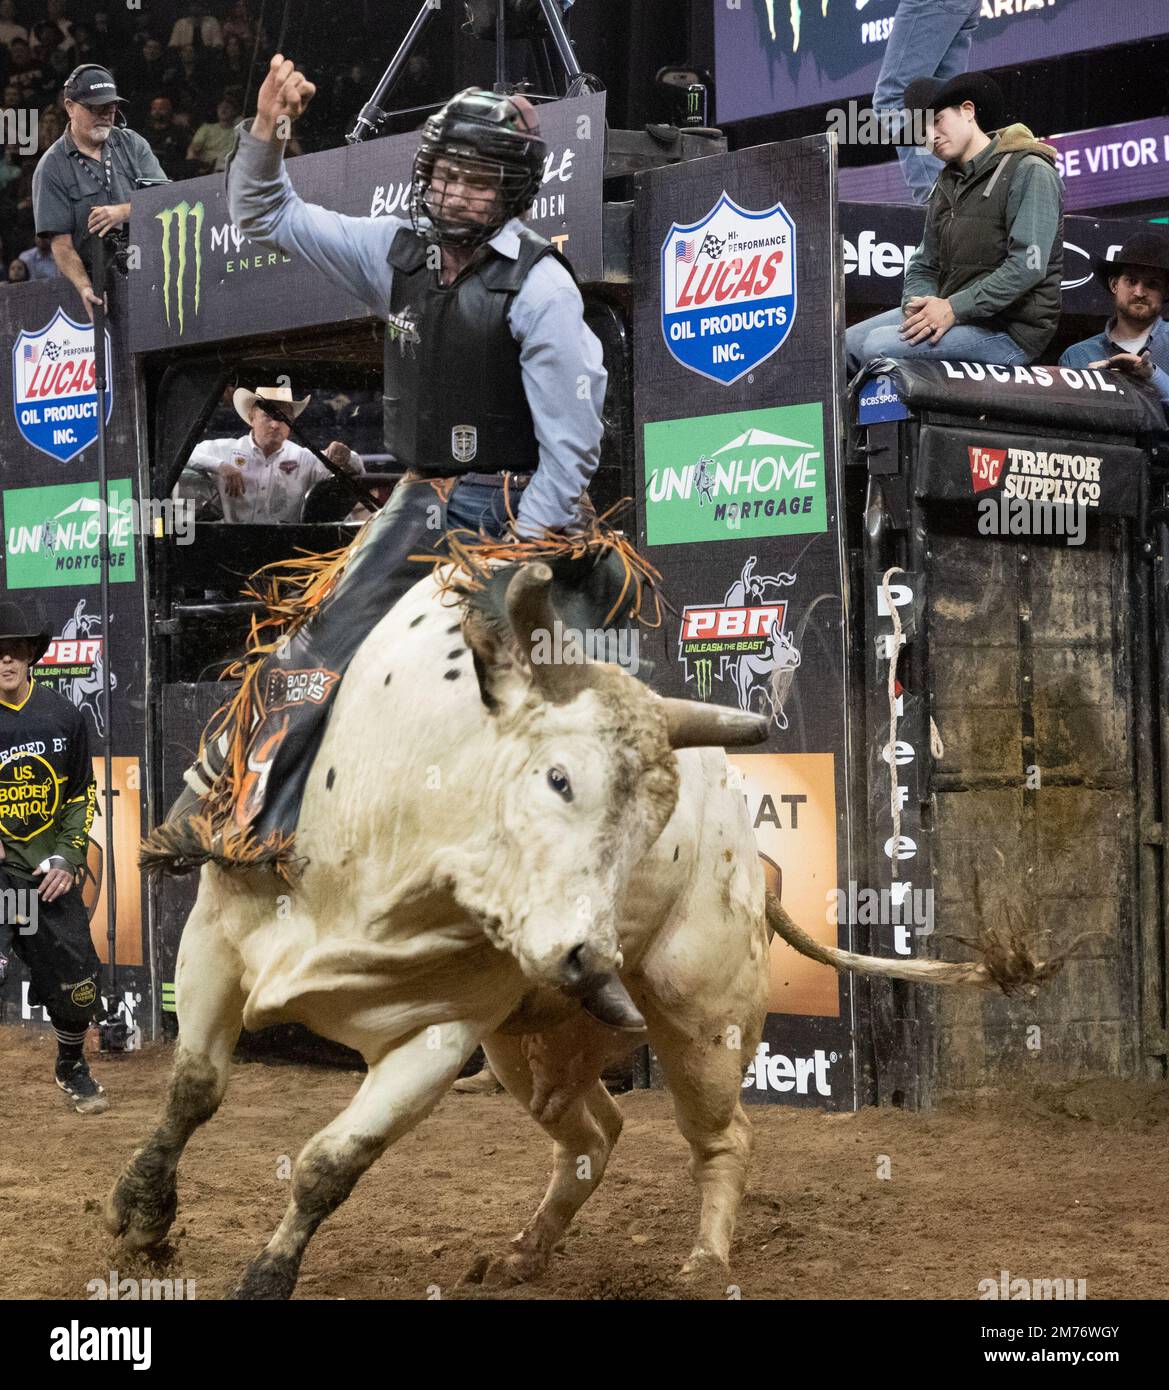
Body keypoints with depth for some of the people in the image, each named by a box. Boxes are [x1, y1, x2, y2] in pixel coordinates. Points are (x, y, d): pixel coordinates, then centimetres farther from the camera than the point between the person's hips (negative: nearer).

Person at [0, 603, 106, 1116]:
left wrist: (68, 856, 1)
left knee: (76, 984, 7)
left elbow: (83, 794, 13)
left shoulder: (64, 716, 5)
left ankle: (72, 1069, 35)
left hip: (51, 871, 3)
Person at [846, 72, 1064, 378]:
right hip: (956, 315, 9)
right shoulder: (947, 185, 19)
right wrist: (918, 305, -8)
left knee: (880, 347, -24)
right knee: (848, 343, -1)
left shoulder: (1029, 172, -9)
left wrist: (954, 308, -22)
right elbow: (923, 267, 17)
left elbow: (1028, 266, -20)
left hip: (1009, 329, -9)